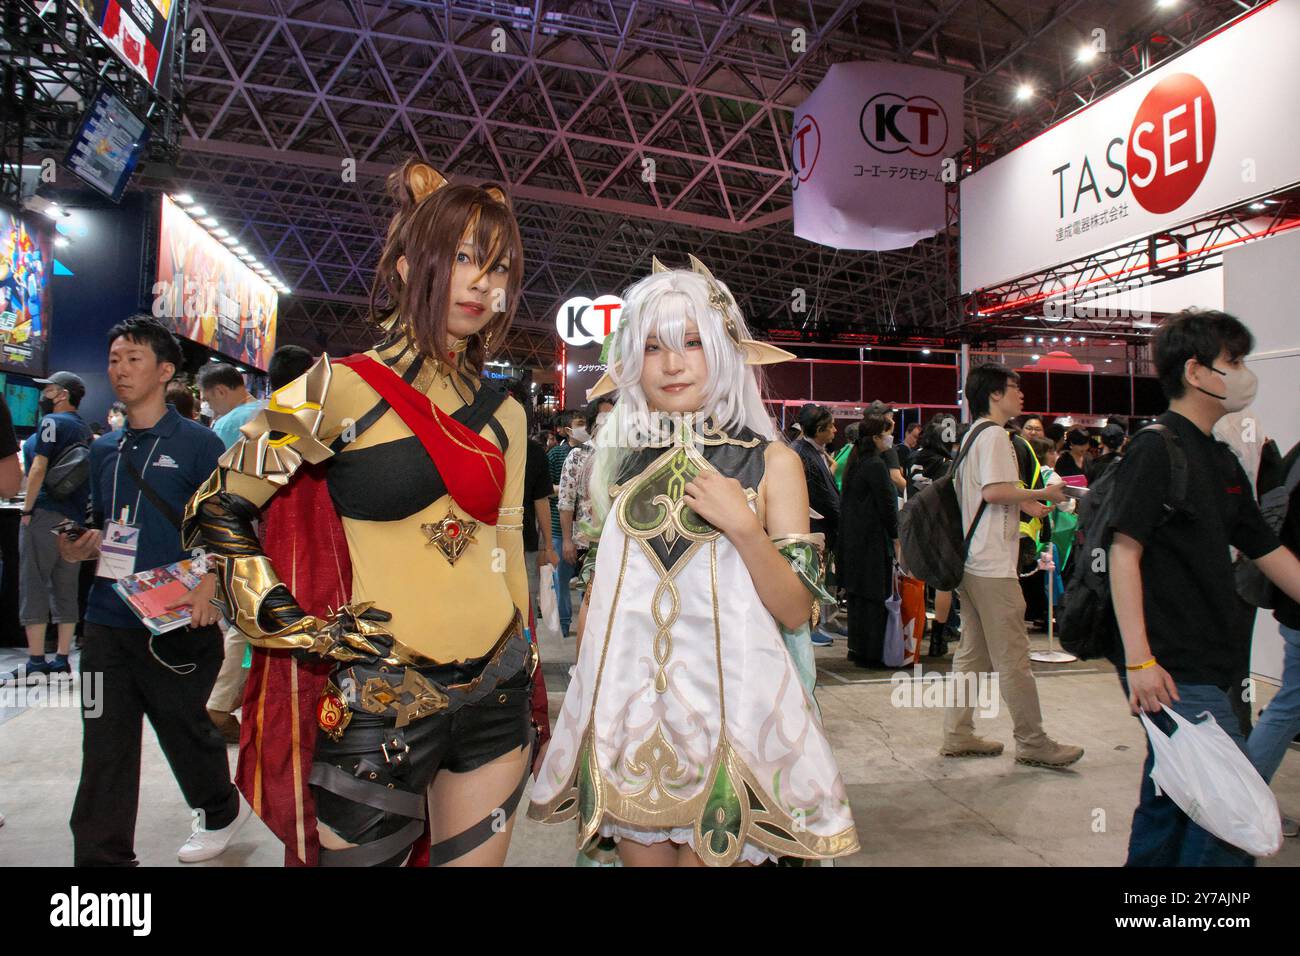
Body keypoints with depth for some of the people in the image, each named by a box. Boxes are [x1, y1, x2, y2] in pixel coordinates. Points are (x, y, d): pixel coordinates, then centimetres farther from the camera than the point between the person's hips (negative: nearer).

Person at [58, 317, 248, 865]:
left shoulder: (196, 443, -4)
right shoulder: (104, 451, 14)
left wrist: (210, 584, -21)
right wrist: (81, 547, 2)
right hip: (108, 620, 5)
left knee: (184, 729, 12)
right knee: (104, 748, 5)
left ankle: (222, 809, 38)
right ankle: (102, 856, 17)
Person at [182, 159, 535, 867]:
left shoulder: (503, 416, 7)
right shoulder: (347, 388, -8)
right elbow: (215, 513, -4)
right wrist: (301, 629, -11)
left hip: (494, 690, 5)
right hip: (380, 700, -4)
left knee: (475, 860, 17)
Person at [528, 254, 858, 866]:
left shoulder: (771, 462, -3)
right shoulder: (621, 458, 6)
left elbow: (796, 611, -6)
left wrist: (744, 526, -18)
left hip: (726, 703, -3)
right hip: (626, 703, 3)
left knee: (706, 852, 7)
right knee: (642, 852, 14)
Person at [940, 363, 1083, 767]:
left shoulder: (973, 434, 19)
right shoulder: (994, 434, -12)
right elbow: (994, 491, -23)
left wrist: (1023, 503, 17)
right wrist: (1043, 493, -11)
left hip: (971, 561, 10)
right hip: (993, 565, -10)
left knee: (973, 651, 13)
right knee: (1013, 657, -1)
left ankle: (958, 734, 18)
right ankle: (1032, 742, 8)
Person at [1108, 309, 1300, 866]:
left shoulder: (1222, 460, 16)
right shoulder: (1155, 448, -11)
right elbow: (1124, 553, -18)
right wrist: (1138, 659, -23)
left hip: (1212, 667, 9)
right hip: (1173, 672, -9)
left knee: (1171, 801, 16)